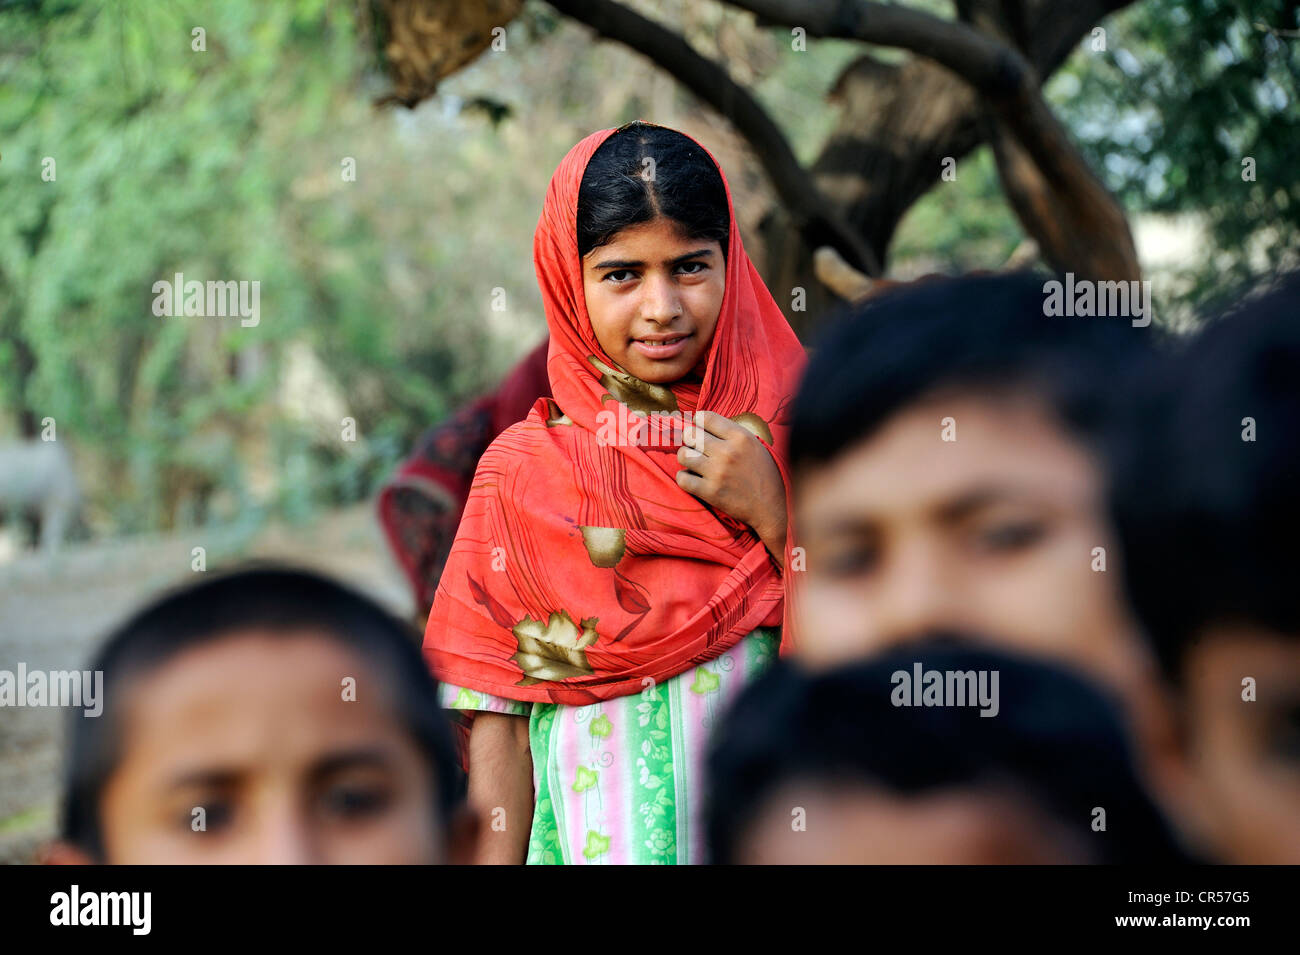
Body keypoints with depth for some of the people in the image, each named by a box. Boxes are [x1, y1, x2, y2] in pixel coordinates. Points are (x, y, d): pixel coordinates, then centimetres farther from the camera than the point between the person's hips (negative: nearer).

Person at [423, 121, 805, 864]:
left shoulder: (786, 439, 0)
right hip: (594, 837, -1)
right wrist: (497, 858, -8)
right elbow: (501, 724, -4)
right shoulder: (525, 470, -5)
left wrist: (772, 515, -13)